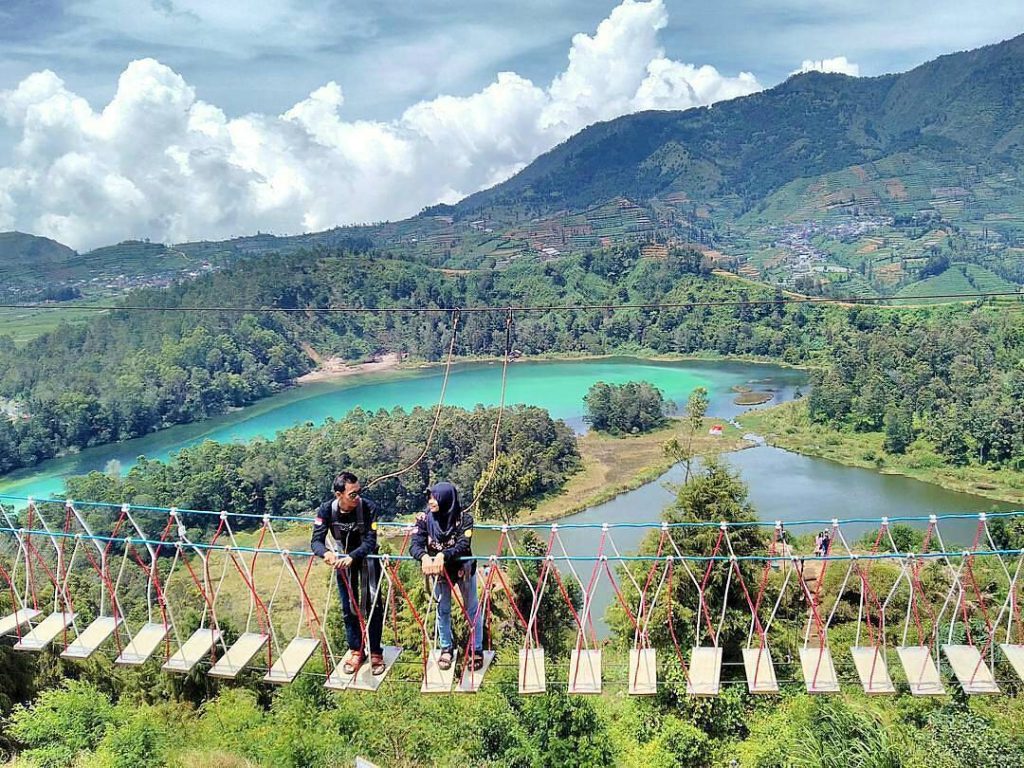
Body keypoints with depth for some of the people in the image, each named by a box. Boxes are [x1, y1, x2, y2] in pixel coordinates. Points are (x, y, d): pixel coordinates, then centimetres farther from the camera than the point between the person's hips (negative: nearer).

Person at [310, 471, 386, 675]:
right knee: (348, 607, 8)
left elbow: (370, 541, -32)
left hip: (366, 557, -2)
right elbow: (316, 540, -27)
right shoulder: (326, 510, -24)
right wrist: (326, 553, -50)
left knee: (372, 605, -2)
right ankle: (356, 651, 24)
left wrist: (351, 557, -50)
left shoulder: (368, 507, -29)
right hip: (341, 558, 2)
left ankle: (375, 653, 12)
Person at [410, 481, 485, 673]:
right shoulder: (425, 519, -16)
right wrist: (424, 556, -47)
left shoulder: (464, 519, -23)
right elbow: (415, 545, -25)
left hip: (463, 569, -2)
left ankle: (477, 650, 22)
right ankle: (446, 649, 31)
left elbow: (463, 546, -33)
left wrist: (443, 555, -50)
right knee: (442, 610, 12)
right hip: (440, 571, 2)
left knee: (472, 609, 7)